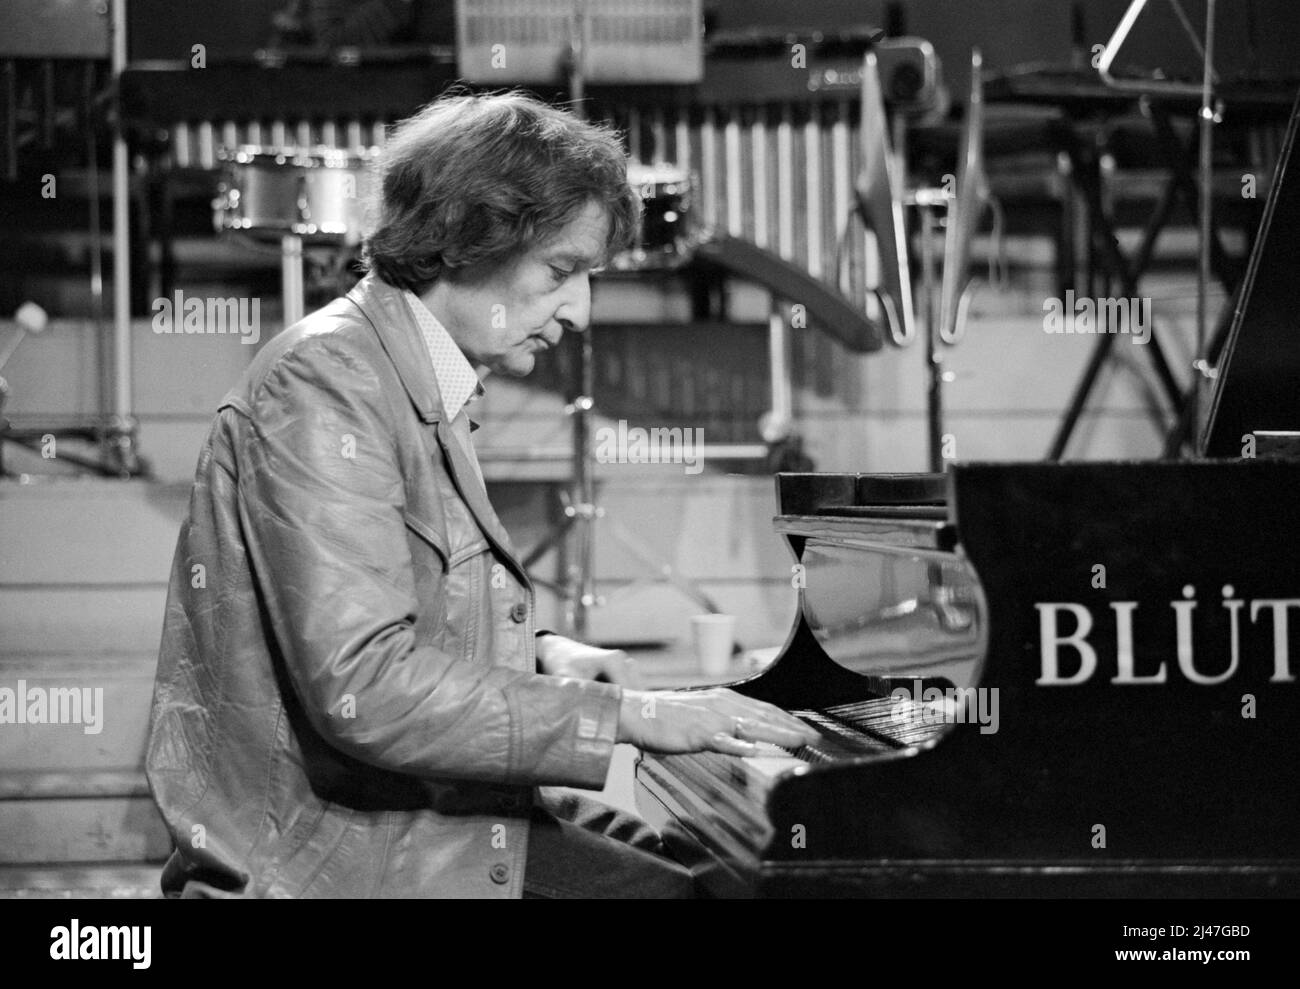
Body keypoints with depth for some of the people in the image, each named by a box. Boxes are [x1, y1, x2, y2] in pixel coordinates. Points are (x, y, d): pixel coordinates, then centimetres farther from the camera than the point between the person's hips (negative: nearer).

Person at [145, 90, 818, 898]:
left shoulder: (427, 393, 17)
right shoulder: (326, 383, -16)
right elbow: (365, 690, -26)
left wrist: (538, 657, 7)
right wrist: (624, 715, -21)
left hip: (424, 814, 10)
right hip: (342, 856, -10)